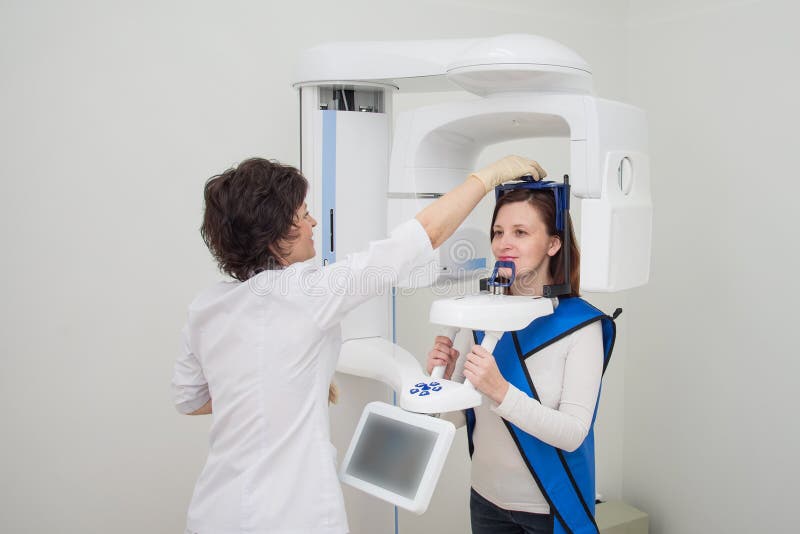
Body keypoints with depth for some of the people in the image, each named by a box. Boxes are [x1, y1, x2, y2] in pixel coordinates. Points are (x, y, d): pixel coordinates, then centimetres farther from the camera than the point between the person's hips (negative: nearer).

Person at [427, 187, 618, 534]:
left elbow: (573, 434, -22)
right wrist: (444, 378, -19)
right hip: (485, 497, 4)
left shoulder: (580, 325, -16)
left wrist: (500, 391, -33)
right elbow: (459, 418, 1)